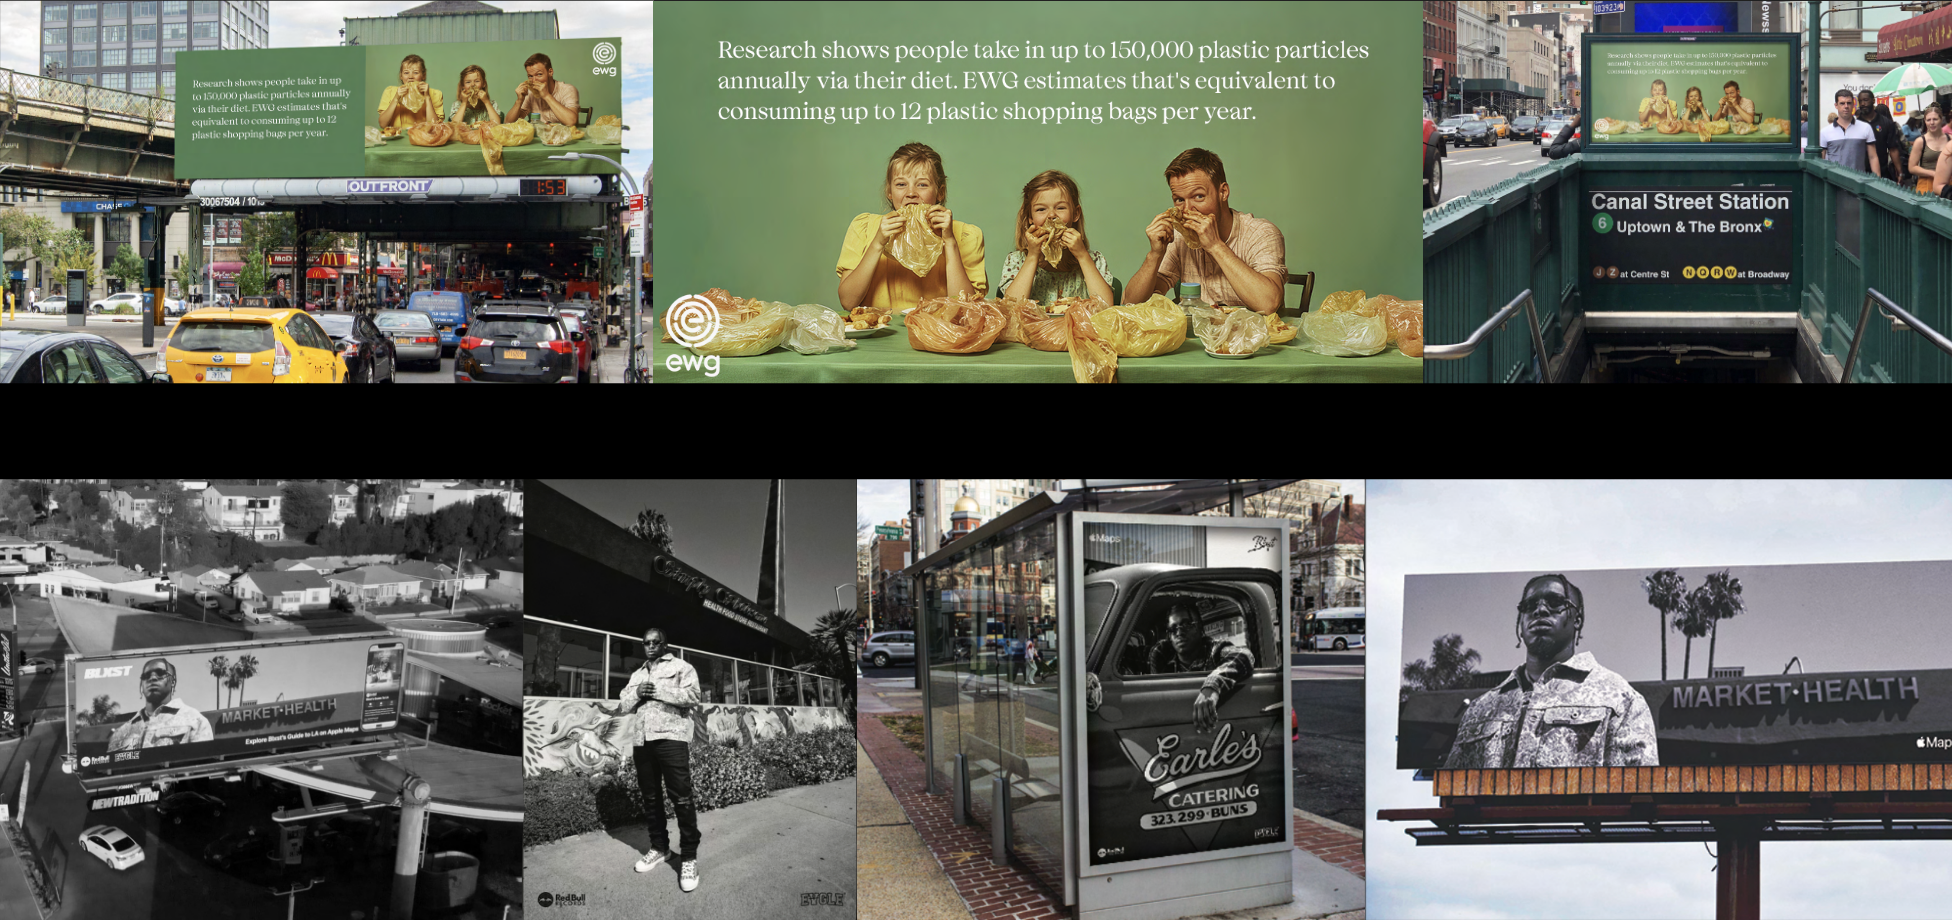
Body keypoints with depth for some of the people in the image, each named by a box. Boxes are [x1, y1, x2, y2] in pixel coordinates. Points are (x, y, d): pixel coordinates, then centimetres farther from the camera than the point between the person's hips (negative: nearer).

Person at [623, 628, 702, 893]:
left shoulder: (680, 667, 4)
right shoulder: (636, 675, 23)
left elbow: (693, 696, -9)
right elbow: (622, 702, 18)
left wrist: (658, 692, -13)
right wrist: (638, 693, -3)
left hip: (671, 738, -6)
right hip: (643, 740, 6)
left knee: (681, 798, -9)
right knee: (650, 797, 10)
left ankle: (688, 856, -6)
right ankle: (659, 847, 23)